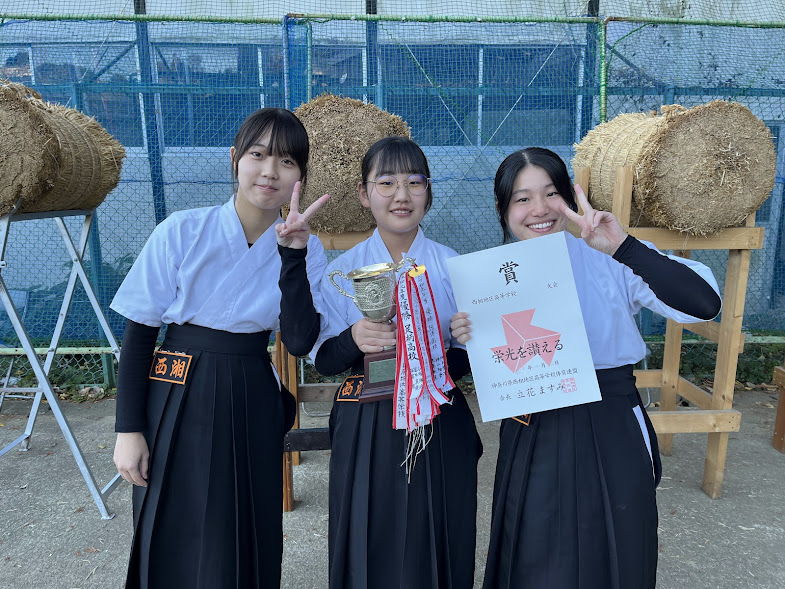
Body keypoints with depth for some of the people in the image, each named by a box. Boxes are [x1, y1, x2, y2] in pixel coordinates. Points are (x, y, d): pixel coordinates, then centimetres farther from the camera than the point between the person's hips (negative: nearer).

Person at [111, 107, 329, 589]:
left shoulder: (307, 251, -3)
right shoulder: (181, 232, -8)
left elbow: (299, 342, -15)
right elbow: (139, 333, -4)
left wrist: (293, 254, -23)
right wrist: (129, 429, -5)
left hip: (251, 409, 2)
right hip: (175, 401, -1)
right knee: (171, 547, 11)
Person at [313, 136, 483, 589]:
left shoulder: (454, 266, 2)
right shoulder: (343, 270, 1)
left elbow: (472, 354, 3)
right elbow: (323, 361, -1)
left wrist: (443, 357, -18)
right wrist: (354, 340, -21)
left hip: (440, 430, 1)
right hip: (366, 430, 0)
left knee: (436, 549, 11)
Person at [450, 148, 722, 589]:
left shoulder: (609, 260, -10)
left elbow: (704, 304, -24)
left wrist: (623, 247, -32)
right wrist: (467, 342, -13)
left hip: (611, 438, -1)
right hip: (531, 446, 2)